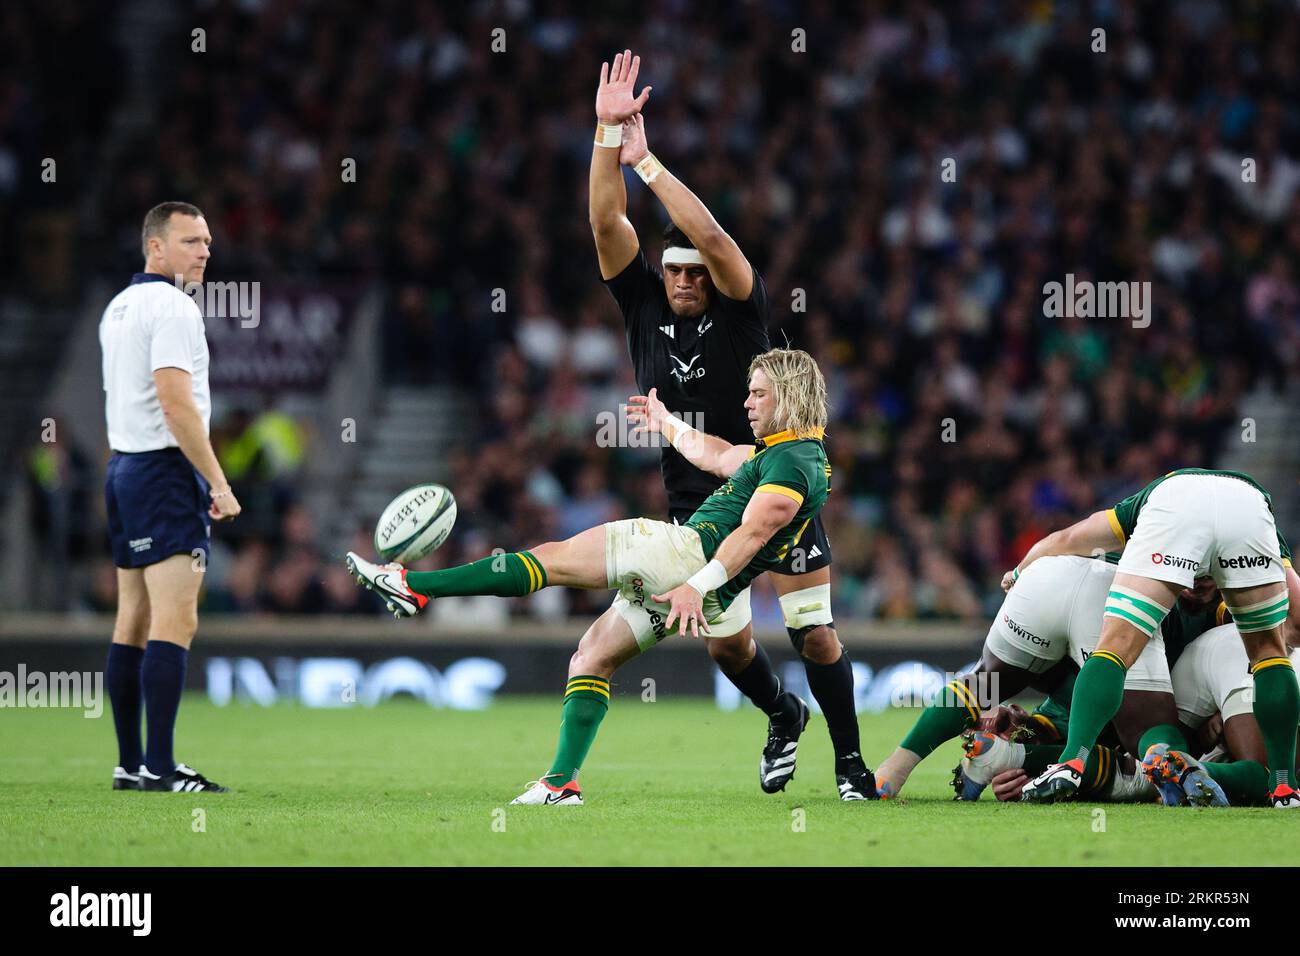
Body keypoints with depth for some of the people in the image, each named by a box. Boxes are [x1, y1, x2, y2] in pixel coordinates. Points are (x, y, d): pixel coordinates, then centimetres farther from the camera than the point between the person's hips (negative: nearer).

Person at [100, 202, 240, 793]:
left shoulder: (118, 307, 17)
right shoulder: (172, 307, -13)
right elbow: (176, 404, -20)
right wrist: (218, 483, -17)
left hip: (123, 470, 10)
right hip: (167, 472, -10)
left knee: (133, 622, 10)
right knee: (175, 621, -13)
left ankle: (130, 765, 11)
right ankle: (159, 768, -19)